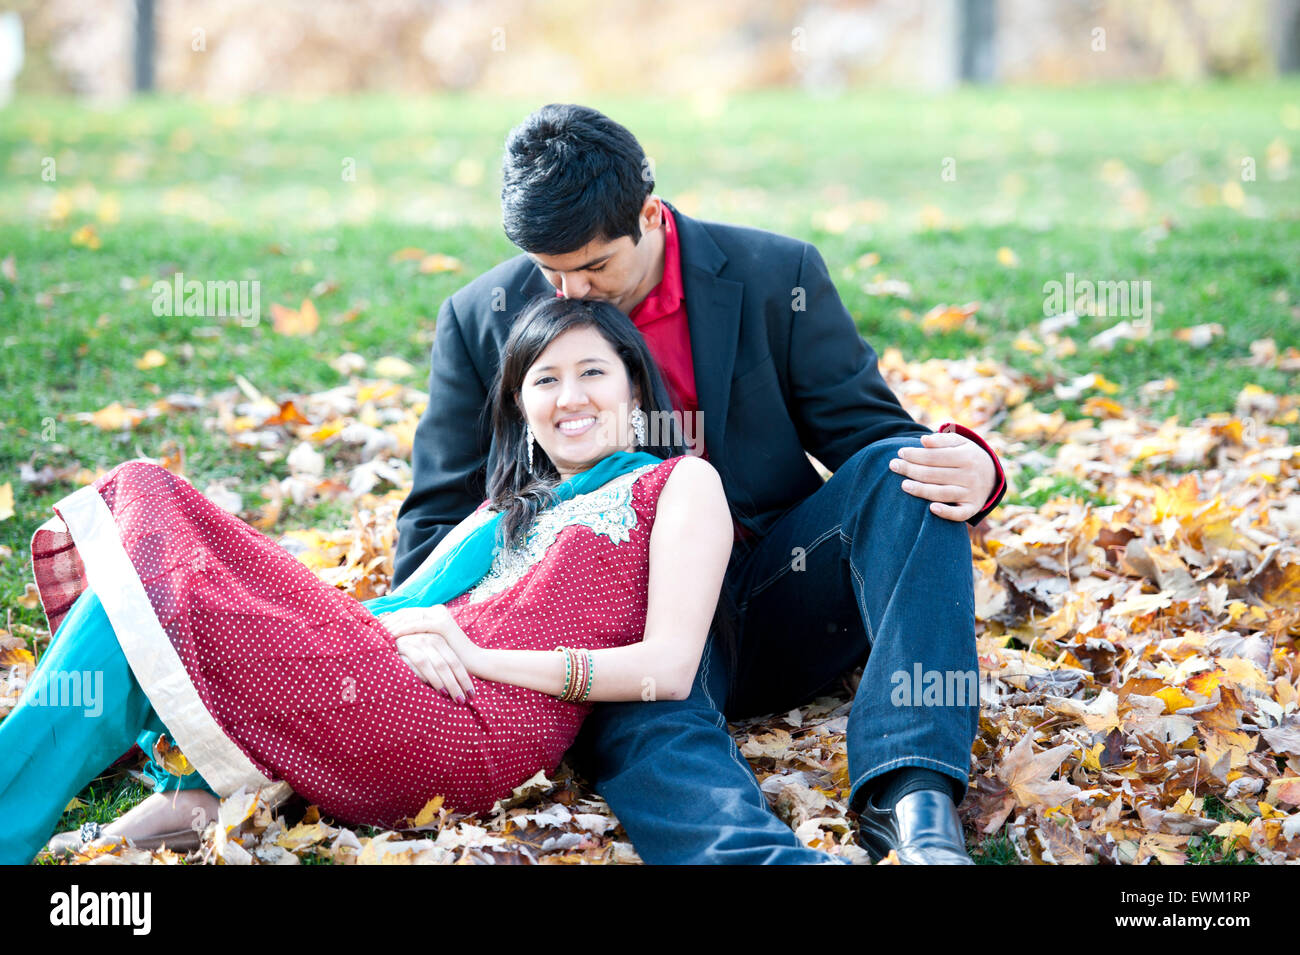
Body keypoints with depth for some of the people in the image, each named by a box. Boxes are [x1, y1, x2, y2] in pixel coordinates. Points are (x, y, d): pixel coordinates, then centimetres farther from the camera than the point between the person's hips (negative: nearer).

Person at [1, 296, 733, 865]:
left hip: (473, 729, -8)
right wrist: (403, 627, -5)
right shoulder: (514, 505, 32)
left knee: (152, 604, -19)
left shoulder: (682, 482, 10)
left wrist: (481, 655, -9)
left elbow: (669, 668, -4)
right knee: (141, 495, -3)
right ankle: (194, 791, -18)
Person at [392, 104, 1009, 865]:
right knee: (646, 721, -37)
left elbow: (869, 435, 5)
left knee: (903, 471, -25)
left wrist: (970, 469, -21)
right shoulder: (479, 322, 6)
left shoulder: (777, 278, 3)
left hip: (776, 598, 2)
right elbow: (436, 520, 12)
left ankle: (912, 799, -38)